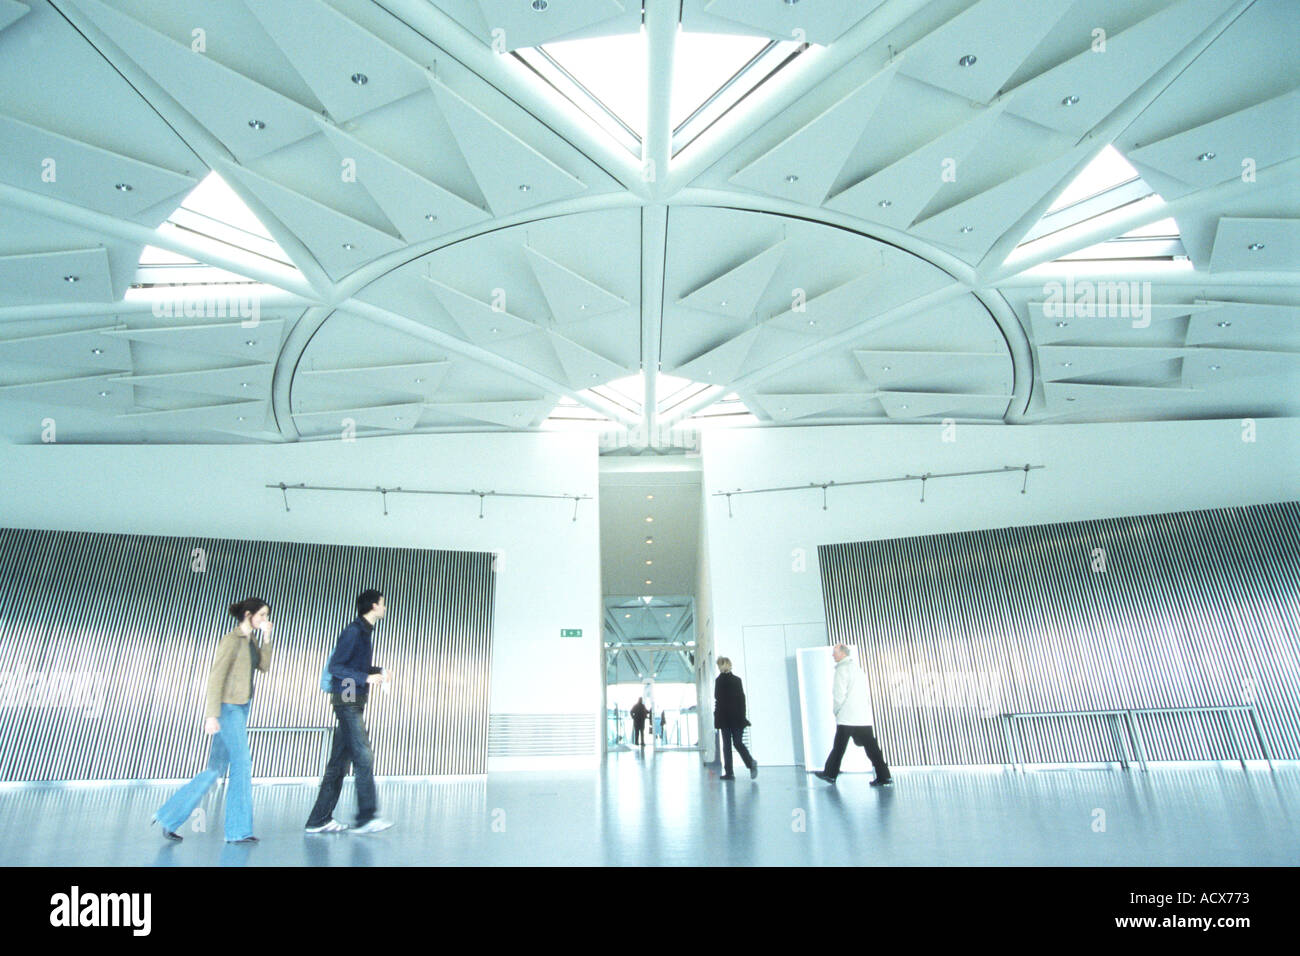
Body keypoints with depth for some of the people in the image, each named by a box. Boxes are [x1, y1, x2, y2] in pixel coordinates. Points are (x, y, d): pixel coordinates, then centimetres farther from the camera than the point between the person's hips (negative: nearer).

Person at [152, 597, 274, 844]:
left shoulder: (251, 641, 13)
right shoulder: (231, 640, -14)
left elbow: (264, 666, 7)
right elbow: (215, 677, -17)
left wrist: (267, 637, -1)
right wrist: (212, 715, -21)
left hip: (240, 710, 9)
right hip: (227, 709, -9)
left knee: (216, 769, 12)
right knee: (242, 764, -4)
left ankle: (168, 816, 22)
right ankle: (238, 830, 5)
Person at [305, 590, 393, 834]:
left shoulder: (364, 631, 16)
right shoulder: (353, 631, -13)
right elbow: (335, 667, -18)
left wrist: (376, 671, 10)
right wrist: (367, 677, -22)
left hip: (353, 704, 10)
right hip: (347, 702, -10)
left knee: (339, 761, 11)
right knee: (364, 758, -8)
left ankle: (319, 820, 17)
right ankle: (366, 817, -3)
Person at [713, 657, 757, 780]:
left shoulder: (719, 680, -3)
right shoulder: (737, 679, 7)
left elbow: (717, 698, -5)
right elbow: (742, 698, 8)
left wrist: (717, 718, 0)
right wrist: (742, 716, 10)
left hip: (724, 717, -3)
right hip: (738, 717, 3)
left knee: (726, 744, 0)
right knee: (738, 743, 8)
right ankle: (751, 762, -8)